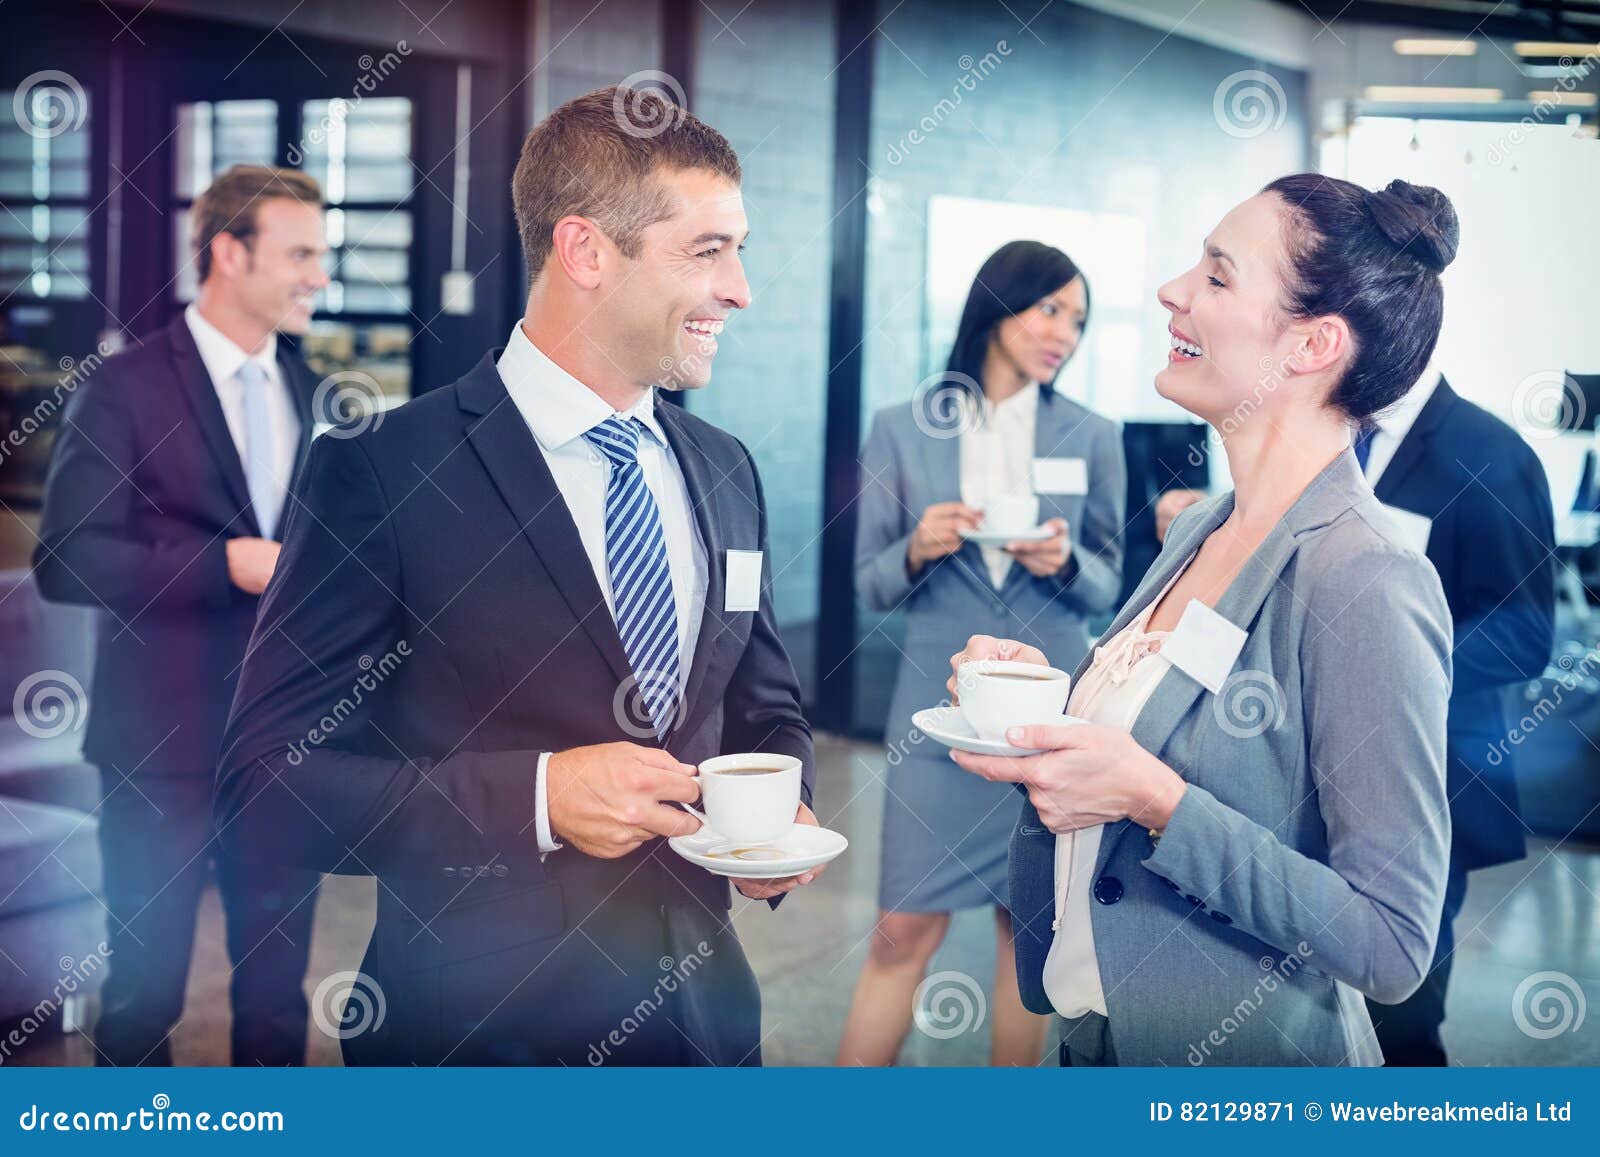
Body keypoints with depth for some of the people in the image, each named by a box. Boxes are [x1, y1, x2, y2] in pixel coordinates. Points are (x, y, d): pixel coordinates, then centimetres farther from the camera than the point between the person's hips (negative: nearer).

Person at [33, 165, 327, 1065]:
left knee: (277, 986, 14)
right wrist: (223, 564, -21)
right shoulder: (125, 389, -8)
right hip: (163, 743, -5)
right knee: (144, 990, 8)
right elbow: (64, 561, -14)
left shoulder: (312, 394, 10)